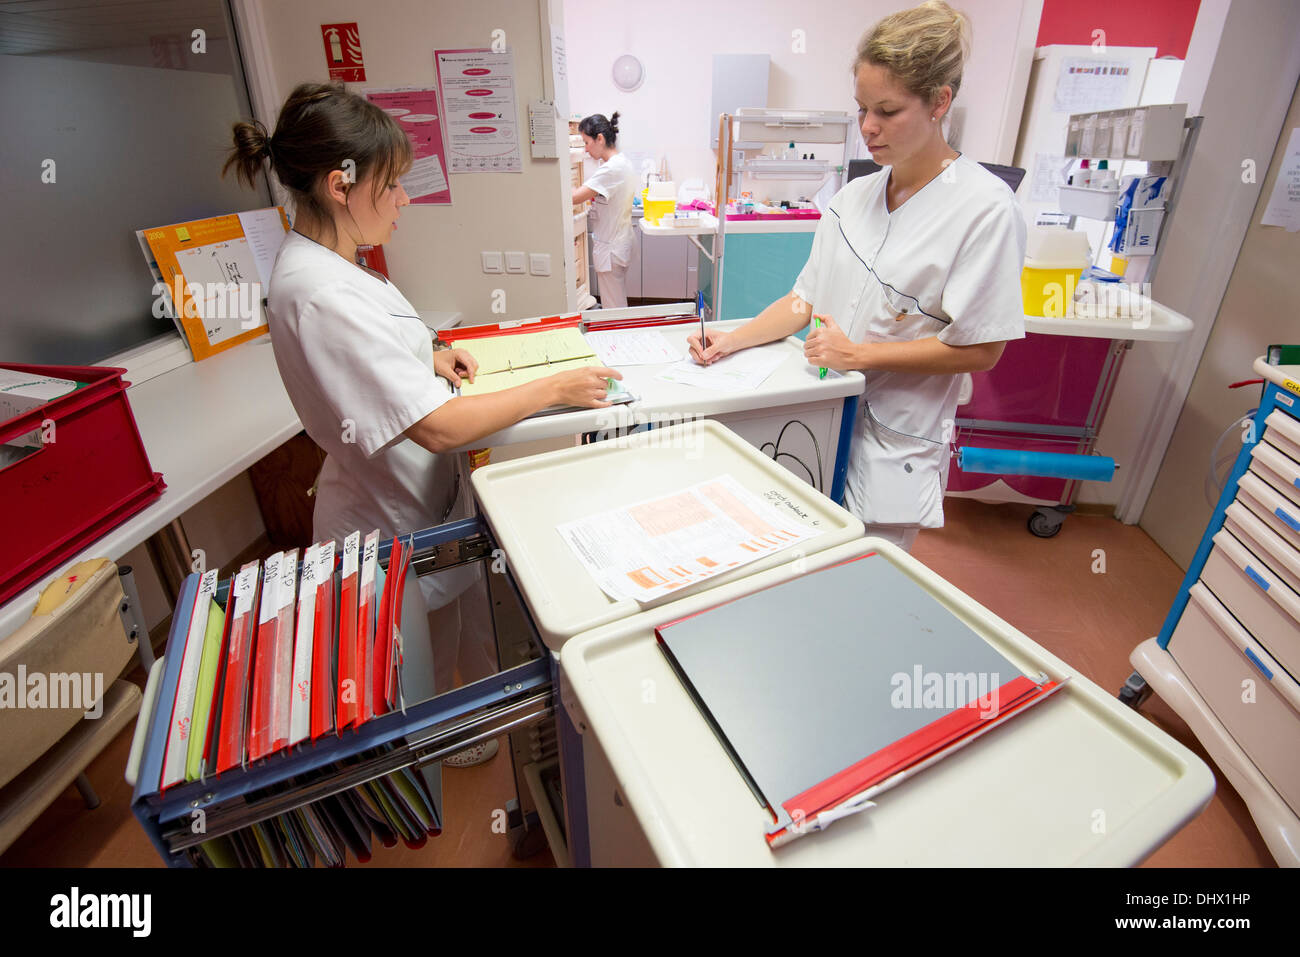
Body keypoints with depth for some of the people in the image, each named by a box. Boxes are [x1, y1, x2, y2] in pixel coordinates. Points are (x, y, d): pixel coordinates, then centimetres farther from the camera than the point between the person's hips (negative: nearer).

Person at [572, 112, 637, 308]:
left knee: (613, 310, 0)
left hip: (610, 248, -10)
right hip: (619, 243, 10)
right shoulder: (622, 162, 10)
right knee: (619, 305, 20)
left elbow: (575, 198, -25)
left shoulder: (611, 169, -21)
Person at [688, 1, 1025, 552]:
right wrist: (732, 341, -4)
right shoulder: (854, 196, 7)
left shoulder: (984, 207, -12)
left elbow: (980, 350, -13)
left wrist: (858, 354, -15)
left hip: (892, 445, -5)